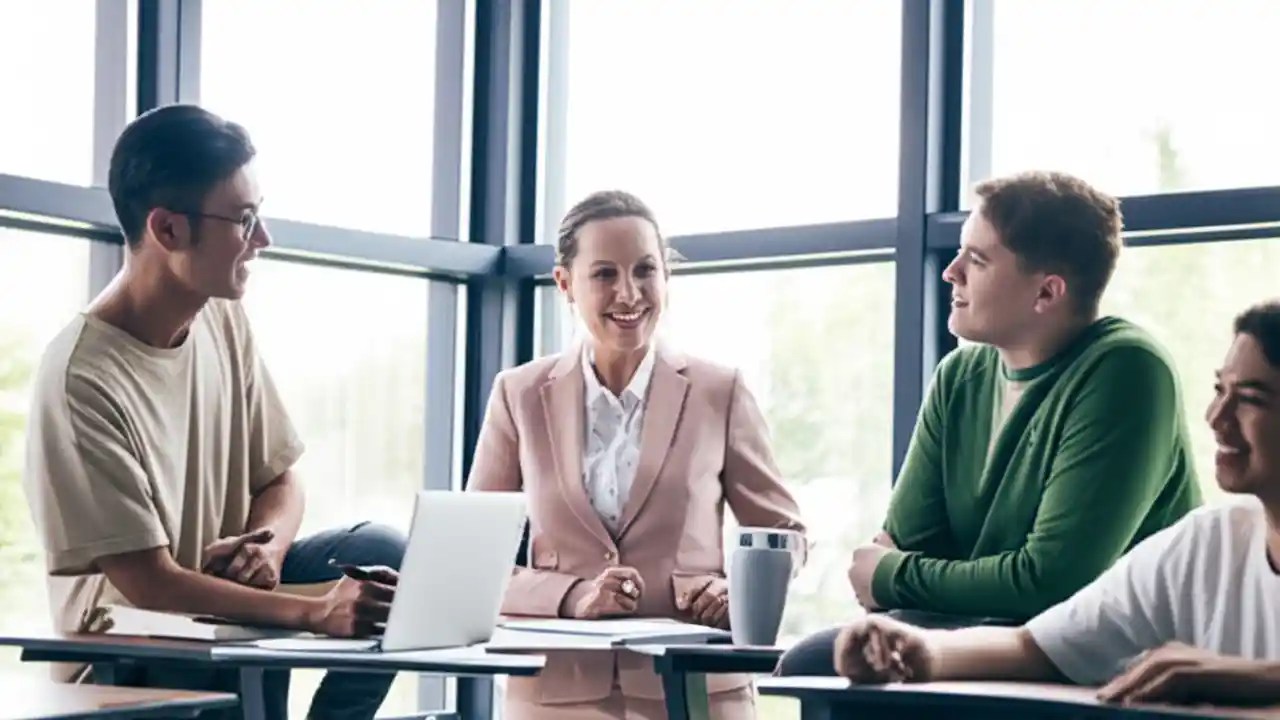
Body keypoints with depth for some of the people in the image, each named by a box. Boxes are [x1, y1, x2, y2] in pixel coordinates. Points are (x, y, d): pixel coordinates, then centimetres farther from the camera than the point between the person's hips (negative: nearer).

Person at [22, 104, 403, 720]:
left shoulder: (224, 322, 0)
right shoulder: (82, 380, -24)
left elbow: (279, 481, 8)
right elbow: (148, 583, -25)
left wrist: (266, 546, -16)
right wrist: (313, 612, -34)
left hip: (224, 590, 7)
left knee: (384, 553, -14)